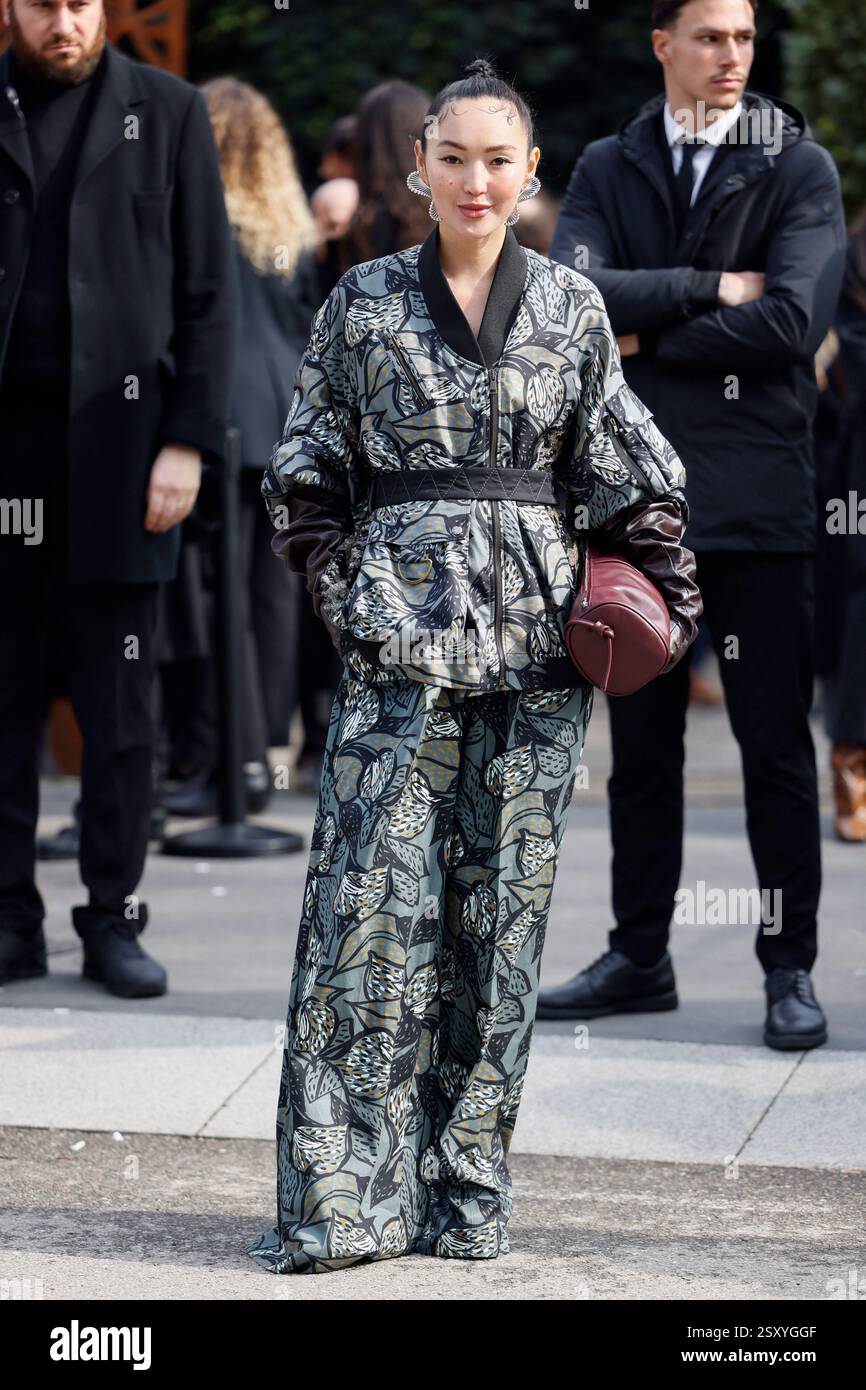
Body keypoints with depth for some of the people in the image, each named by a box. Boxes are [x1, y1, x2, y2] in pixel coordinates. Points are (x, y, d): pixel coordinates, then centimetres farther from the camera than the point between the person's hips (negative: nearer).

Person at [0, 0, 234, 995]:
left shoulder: (167, 112, 7)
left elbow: (207, 292, 5)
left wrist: (189, 440, -5)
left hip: (118, 441, -1)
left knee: (119, 704, 2)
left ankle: (114, 917, 9)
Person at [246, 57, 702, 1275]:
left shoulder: (572, 308, 8)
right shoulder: (364, 303, 6)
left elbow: (623, 473, 11)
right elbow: (310, 470, 10)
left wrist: (656, 595, 1)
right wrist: (344, 596, 1)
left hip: (536, 637, 1)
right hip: (401, 634, -1)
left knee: (503, 908, 4)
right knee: (371, 901, -7)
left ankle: (466, 1189, 13)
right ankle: (341, 1198, -2)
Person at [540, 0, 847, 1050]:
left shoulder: (799, 168, 1)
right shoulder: (607, 169, 10)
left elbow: (791, 323, -13)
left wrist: (647, 338, -7)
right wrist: (709, 288, -10)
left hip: (758, 499, -3)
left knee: (776, 743, 0)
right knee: (640, 741, 10)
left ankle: (790, 969, 8)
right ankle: (639, 955, 20)